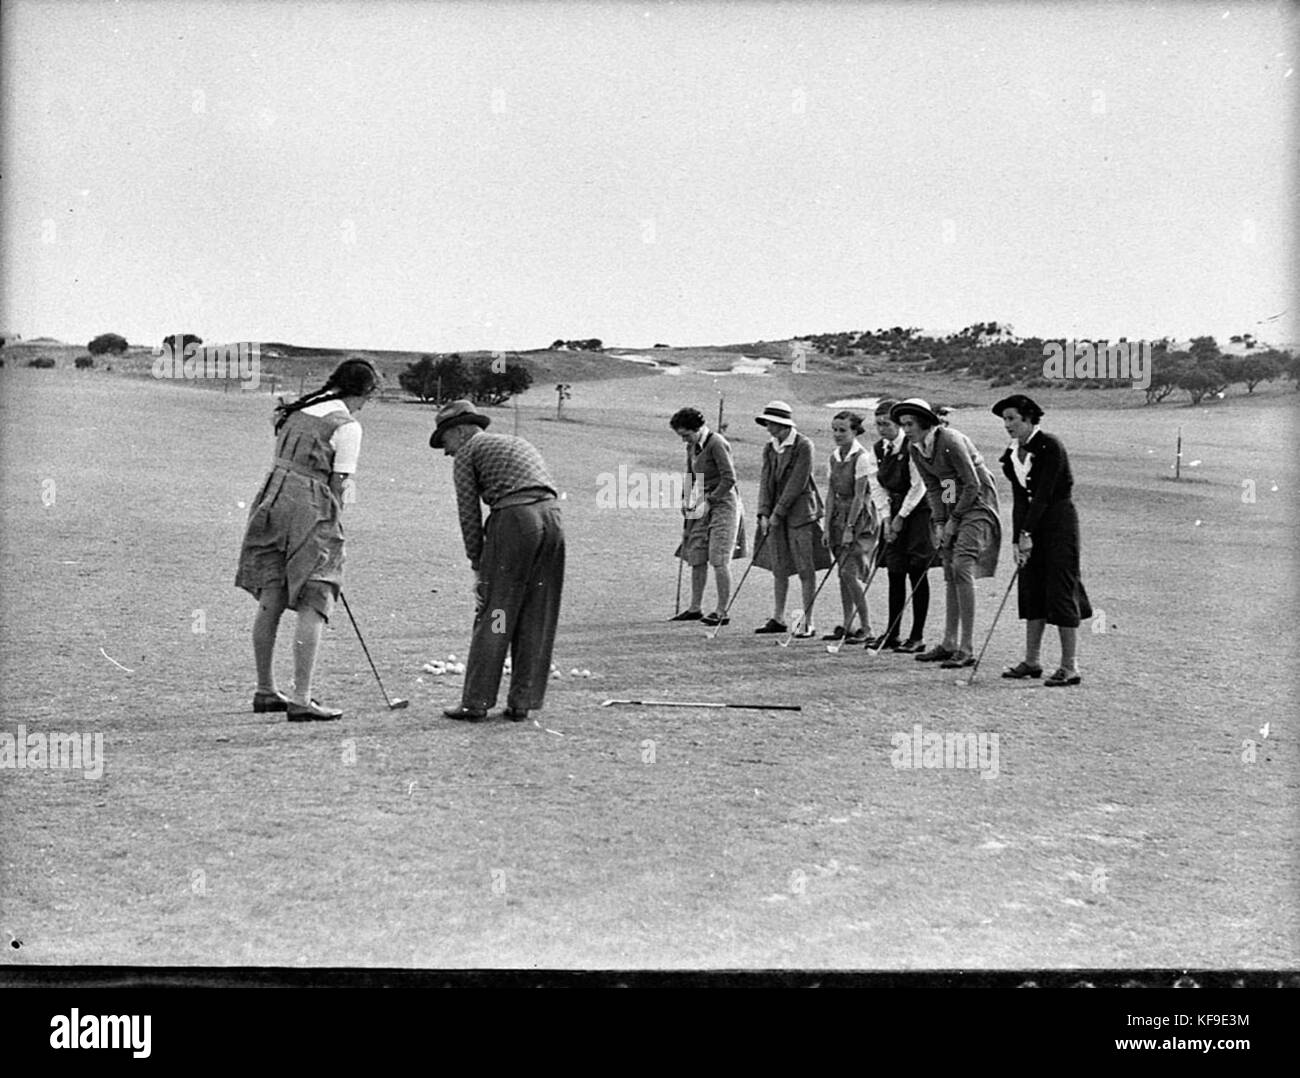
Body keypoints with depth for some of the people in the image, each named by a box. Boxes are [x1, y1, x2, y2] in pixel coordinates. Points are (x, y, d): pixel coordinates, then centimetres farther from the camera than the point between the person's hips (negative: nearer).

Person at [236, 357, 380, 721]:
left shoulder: (299, 410, 15)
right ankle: (301, 700, -6)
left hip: (273, 502, 7)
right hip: (310, 510, -7)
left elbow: (282, 459, 18)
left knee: (270, 602, 12)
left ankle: (265, 691, 21)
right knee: (312, 607, -4)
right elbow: (340, 485, -6)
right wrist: (333, 530, 5)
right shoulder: (347, 427, -6)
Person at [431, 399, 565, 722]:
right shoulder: (518, 443, 31)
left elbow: (469, 513, 4)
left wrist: (478, 566, 10)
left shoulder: (469, 451, 10)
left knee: (493, 617, -1)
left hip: (513, 518, -6)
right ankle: (521, 703, 12)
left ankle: (476, 703, 0)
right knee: (536, 619, 10)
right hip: (552, 517, 7)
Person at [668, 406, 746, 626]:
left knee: (719, 559, -9)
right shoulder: (692, 447, 11)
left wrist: (709, 500, -15)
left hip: (722, 503, -8)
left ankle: (722, 612, -4)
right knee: (696, 557, 7)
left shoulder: (716, 444, -15)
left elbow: (729, 479, -18)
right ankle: (695, 608, 16)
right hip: (702, 508, 8)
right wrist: (687, 500, 7)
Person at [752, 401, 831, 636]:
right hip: (776, 514, 6)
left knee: (805, 569, -3)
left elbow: (798, 482, -14)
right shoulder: (769, 448, 10)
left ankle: (807, 623, -1)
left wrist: (779, 512, -15)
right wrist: (764, 513, -5)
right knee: (778, 568, 10)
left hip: (800, 512, -6)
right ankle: (778, 619, 17)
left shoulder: (803, 445, -10)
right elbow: (766, 481, 6)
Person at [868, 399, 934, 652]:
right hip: (895, 510, 7)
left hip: (917, 510, -7)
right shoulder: (878, 449, 7)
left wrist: (901, 517, -11)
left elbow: (918, 486, -14)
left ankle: (917, 636, -2)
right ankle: (891, 633, 12)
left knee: (917, 573, -6)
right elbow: (880, 486, 10)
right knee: (894, 572, 7)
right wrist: (886, 518, 1)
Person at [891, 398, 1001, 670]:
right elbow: (933, 488, 8)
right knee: (950, 574, 7)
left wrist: (954, 520, -13)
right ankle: (949, 644, 14)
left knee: (962, 567, -17)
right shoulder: (916, 449, 2)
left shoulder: (950, 441, -21)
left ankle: (967, 649, -17)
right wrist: (939, 522, -3)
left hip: (977, 502, -8)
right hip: (952, 506, 8)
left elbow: (973, 484, -19)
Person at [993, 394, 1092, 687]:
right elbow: (1019, 499, 6)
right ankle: (1031, 662, 18)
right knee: (1031, 589, 9)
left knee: (1060, 590, -7)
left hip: (1059, 518, -8)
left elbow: (1044, 493, -19)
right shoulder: (1012, 454, 8)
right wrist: (1017, 539, -3)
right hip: (1033, 521, 8)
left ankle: (1070, 667, -3)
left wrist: (1026, 534, -20)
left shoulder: (1050, 446, -15)